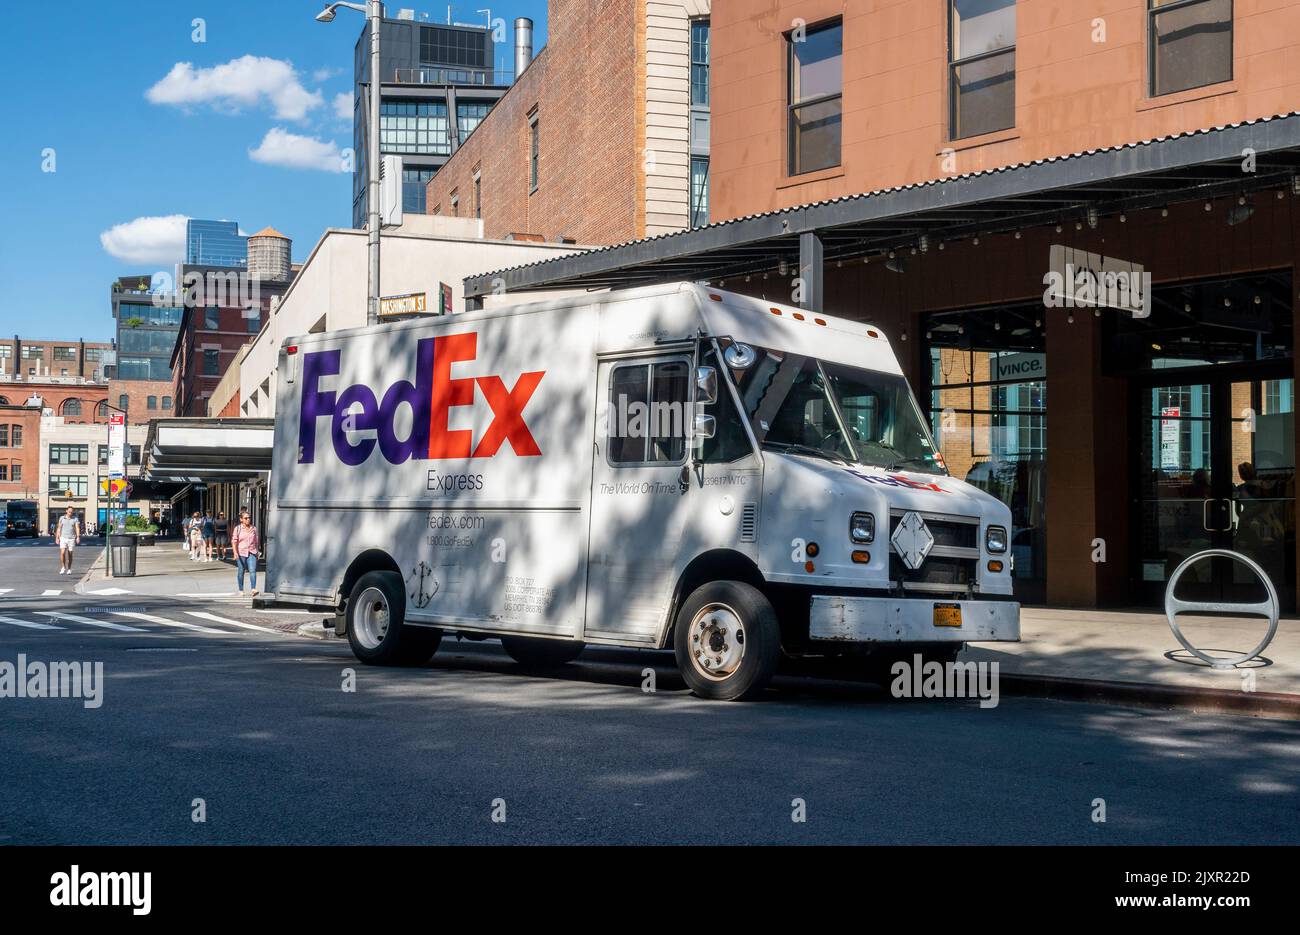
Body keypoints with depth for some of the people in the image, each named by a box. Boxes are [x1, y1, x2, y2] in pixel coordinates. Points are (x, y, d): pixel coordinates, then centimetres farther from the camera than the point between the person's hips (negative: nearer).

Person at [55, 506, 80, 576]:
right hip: (63, 538, 0)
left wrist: (78, 537, -23)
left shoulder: (75, 519, 0)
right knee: (62, 553, -13)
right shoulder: (62, 518, 5)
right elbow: (59, 529, 9)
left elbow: (77, 528, -10)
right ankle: (63, 568, -1)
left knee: (70, 554, 5)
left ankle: (69, 569, 15)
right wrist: (57, 538, 5)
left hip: (72, 539, 0)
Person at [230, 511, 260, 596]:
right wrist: (235, 553, -16)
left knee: (253, 570, -14)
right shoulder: (238, 529, -1)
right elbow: (234, 542, -4)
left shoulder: (254, 528, 8)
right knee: (240, 572, 7)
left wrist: (257, 553, 19)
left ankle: (254, 589, -21)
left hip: (251, 553, 1)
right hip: (241, 553, -1)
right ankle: (241, 590, 18)